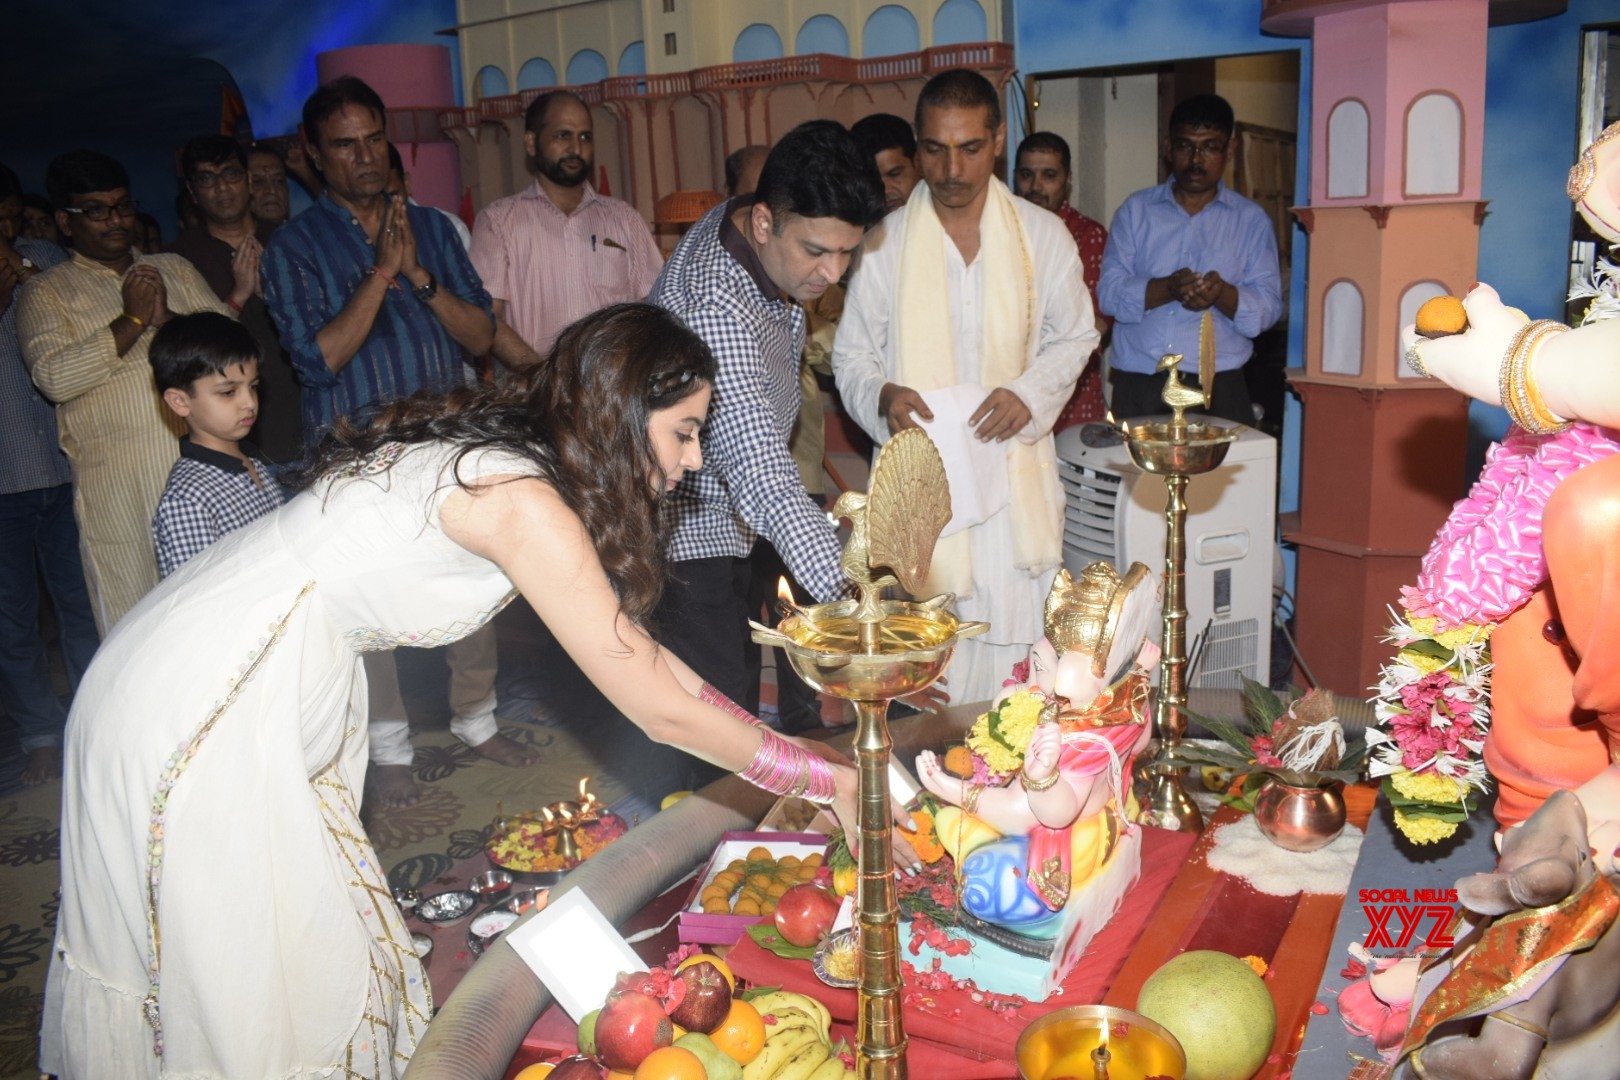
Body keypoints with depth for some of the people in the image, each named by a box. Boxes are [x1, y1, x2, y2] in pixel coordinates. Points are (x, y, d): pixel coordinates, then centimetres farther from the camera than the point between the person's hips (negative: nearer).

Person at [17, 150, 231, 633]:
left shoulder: (175, 269, 15)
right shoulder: (46, 293, 5)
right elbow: (53, 377, -10)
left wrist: (167, 319, -11)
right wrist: (132, 321, -12)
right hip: (116, 491, -3)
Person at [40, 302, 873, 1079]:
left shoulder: (500, 450, 5)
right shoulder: (523, 500, -23)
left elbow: (634, 647, 10)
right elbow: (658, 708, -19)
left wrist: (801, 757, 9)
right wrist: (823, 777, -8)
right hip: (203, 716, -9)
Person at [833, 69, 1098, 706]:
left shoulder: (1043, 236, 4)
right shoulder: (884, 243, 2)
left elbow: (1074, 337, 14)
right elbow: (852, 354, 8)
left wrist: (1029, 394, -6)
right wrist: (882, 397, -15)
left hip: (1014, 473, 1)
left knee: (1013, 643, 2)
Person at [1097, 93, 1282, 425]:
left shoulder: (1252, 220, 10)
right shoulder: (1136, 210, 11)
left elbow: (1268, 305, 1)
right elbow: (1109, 292, 0)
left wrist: (1221, 294, -20)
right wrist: (1168, 288, -18)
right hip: (1137, 384, 0)